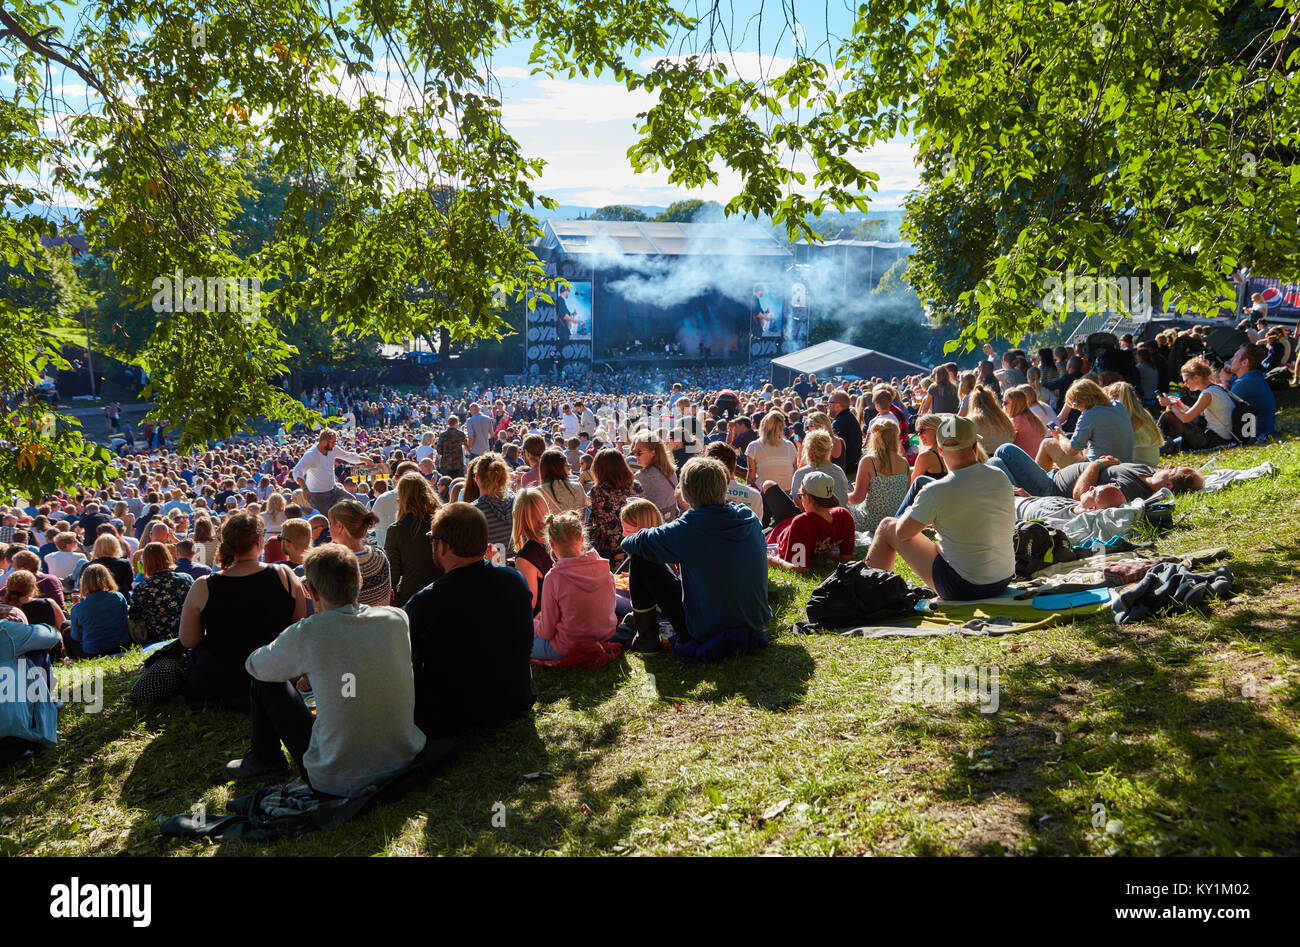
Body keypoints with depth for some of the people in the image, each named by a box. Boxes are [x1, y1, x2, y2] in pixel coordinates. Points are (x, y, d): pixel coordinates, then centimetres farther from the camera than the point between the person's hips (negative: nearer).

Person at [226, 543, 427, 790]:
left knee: (265, 683, 13)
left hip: (336, 782, -4)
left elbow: (253, 665, 5)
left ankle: (265, 759, 36)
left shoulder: (305, 634, -16)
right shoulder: (397, 618, -5)